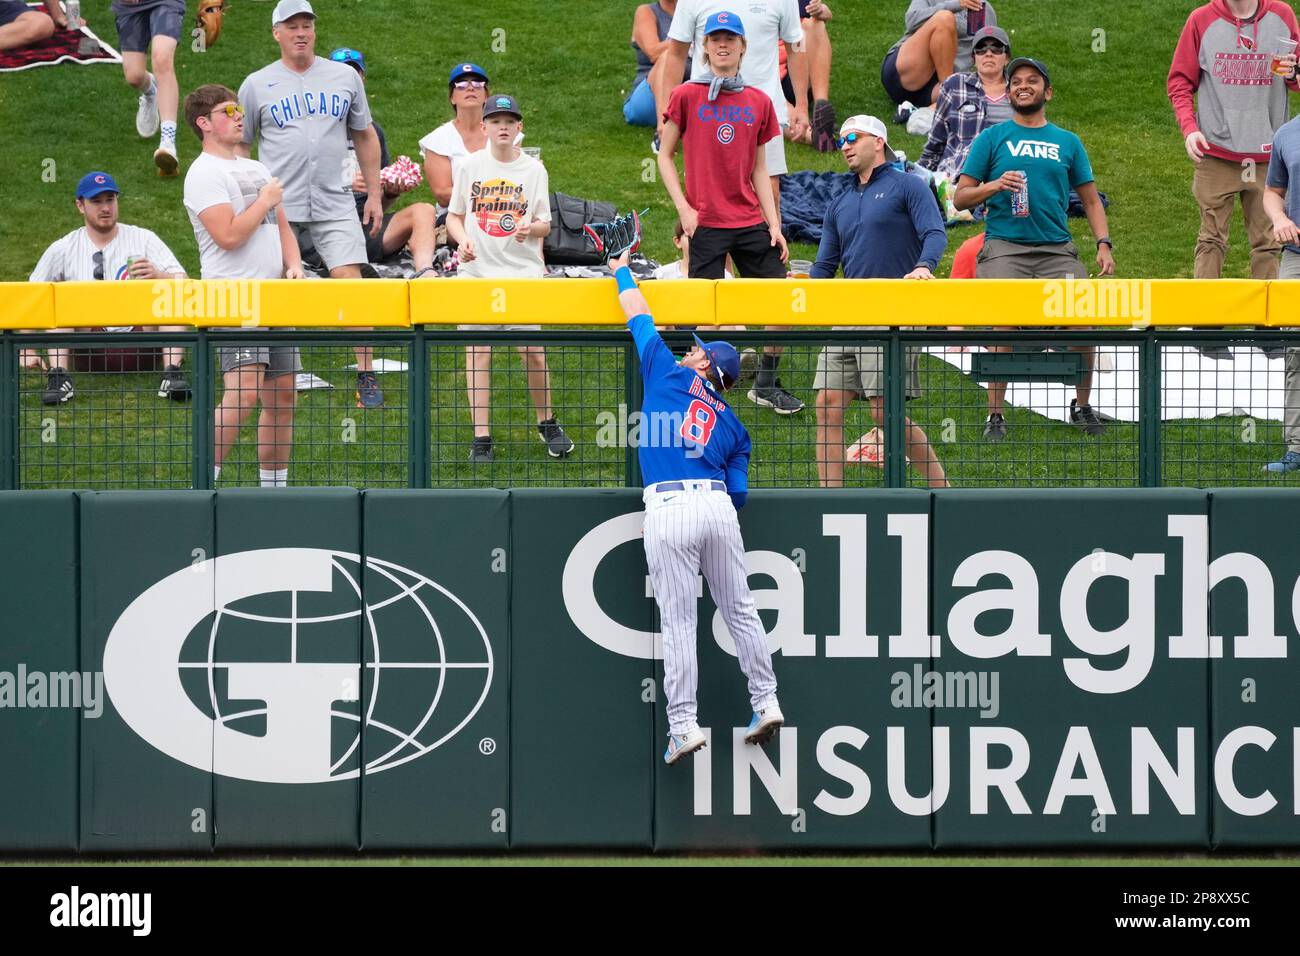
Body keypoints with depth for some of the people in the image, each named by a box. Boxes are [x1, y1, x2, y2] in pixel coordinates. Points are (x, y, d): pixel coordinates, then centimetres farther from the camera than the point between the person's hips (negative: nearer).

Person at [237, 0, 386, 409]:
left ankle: (366, 376, -5)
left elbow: (365, 136, 17)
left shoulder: (344, 77, 8)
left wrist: (374, 194, 13)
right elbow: (240, 146, 9)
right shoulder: (256, 85, 4)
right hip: (277, 206, -1)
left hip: (334, 204, 1)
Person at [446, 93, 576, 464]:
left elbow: (545, 224, 6)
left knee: (532, 348, -5)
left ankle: (547, 422, 18)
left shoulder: (533, 169, 5)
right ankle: (481, 438, 0)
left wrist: (531, 228, -16)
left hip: (523, 270, -1)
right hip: (477, 270, 1)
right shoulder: (471, 166, 6)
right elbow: (454, 216, 11)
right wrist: (462, 240, -9)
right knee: (477, 349, -4)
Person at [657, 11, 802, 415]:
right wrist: (683, 207, -6)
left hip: (750, 221, 4)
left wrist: (774, 224, 6)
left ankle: (766, 384, 17)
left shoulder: (759, 102, 8)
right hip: (705, 223, -4)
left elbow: (759, 170, 13)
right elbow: (665, 156, 4)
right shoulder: (686, 96, -1)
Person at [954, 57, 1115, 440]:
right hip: (1004, 246, -2)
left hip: (1057, 249, 2)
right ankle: (995, 416, -3)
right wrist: (995, 186, -12)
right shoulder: (992, 138, 10)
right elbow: (961, 197, 7)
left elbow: (1091, 199, 18)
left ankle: (1082, 405, 12)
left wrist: (1104, 244, 3)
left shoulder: (1068, 142, 17)